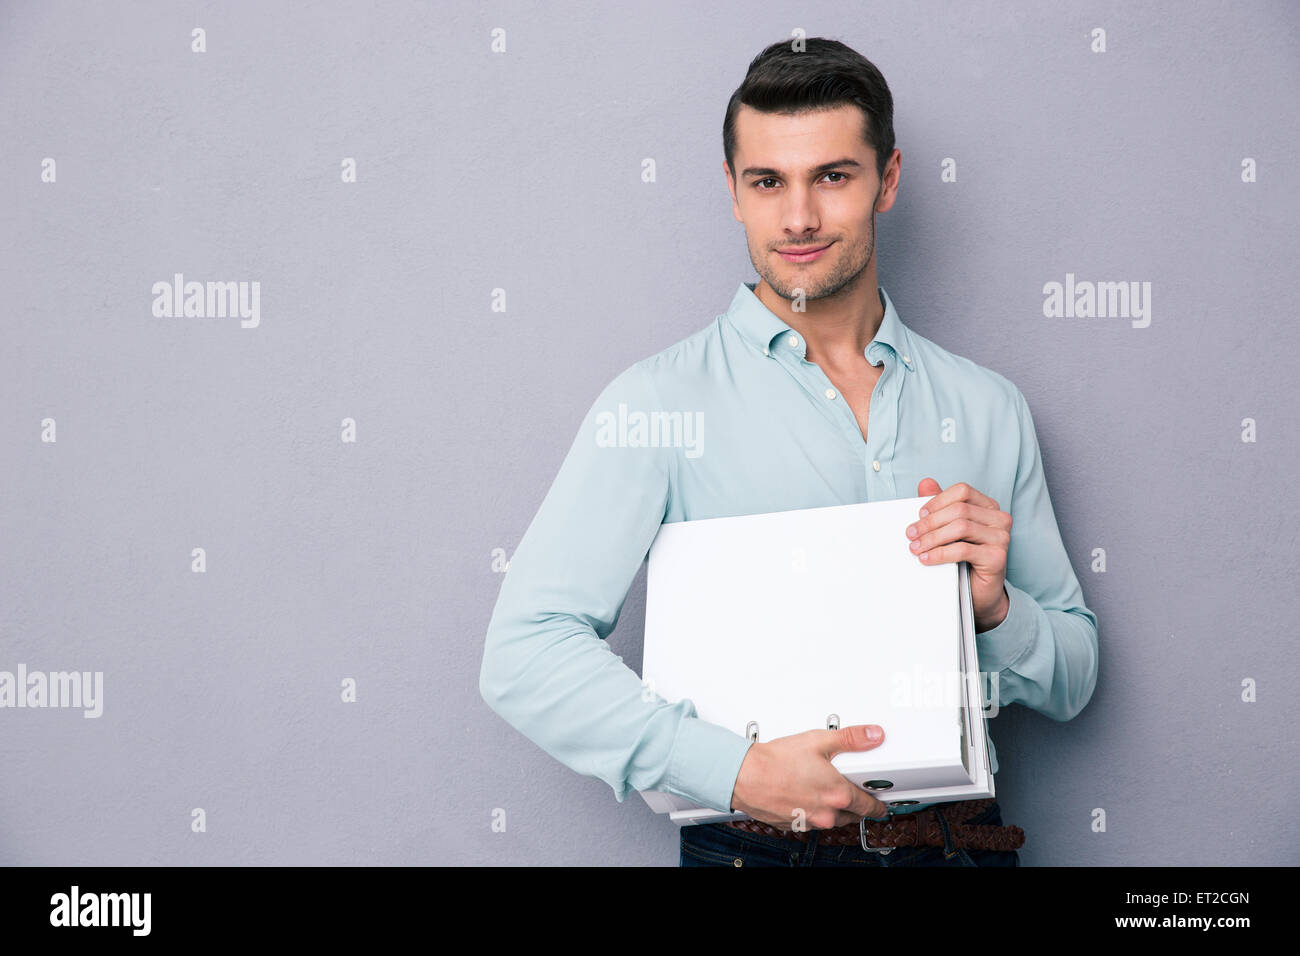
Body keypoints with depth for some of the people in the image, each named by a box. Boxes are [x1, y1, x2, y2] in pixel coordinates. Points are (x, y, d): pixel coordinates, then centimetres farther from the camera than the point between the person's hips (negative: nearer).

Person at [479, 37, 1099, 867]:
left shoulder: (988, 408, 11)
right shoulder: (660, 401, -1)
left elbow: (1072, 684, 17)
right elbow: (526, 654, -8)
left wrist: (994, 607, -4)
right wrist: (738, 769, -17)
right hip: (755, 845, -3)